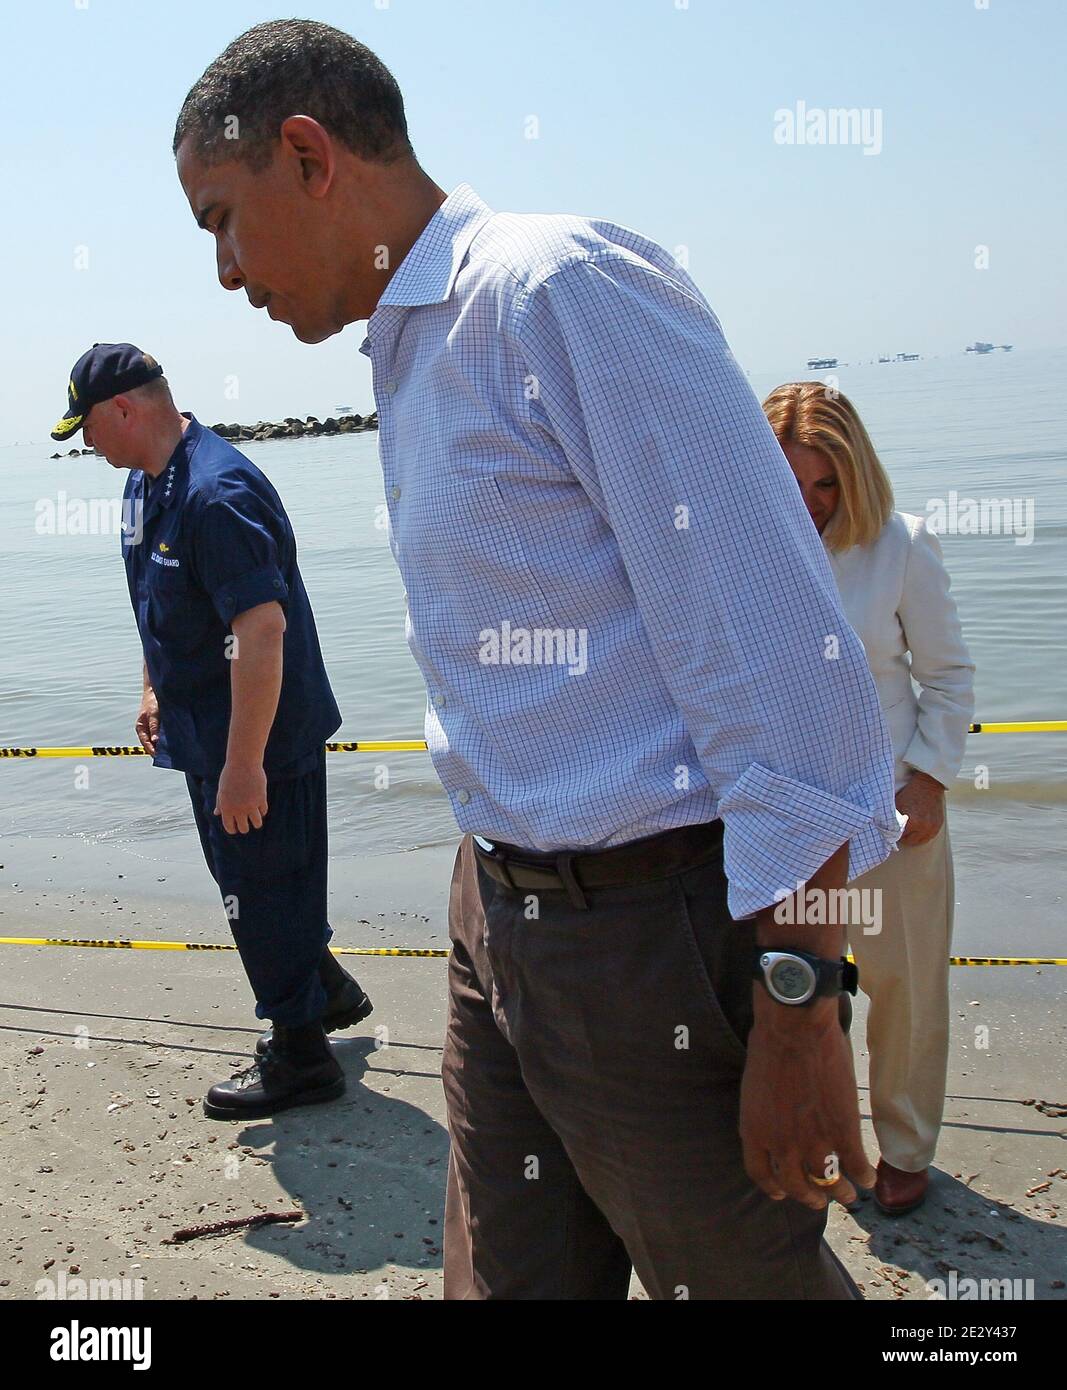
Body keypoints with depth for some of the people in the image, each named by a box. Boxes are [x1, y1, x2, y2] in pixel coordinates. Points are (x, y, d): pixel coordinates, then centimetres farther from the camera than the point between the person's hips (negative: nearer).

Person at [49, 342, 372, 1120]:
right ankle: (329, 992, 40)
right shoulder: (143, 485, 8)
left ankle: (301, 1058, 18)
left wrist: (243, 764, -30)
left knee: (264, 895, 2)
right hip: (204, 734, 10)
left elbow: (262, 628, -31)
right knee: (253, 887, 21)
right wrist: (155, 692, 25)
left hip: (260, 741, -10)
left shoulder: (217, 494, -25)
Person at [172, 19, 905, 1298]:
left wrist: (796, 1006, -21)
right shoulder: (407, 364, 14)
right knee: (508, 1276, 17)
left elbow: (774, 646, -21)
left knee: (748, 1276, 12)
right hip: (500, 915, 9)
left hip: (661, 927, -8)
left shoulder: (566, 288, -15)